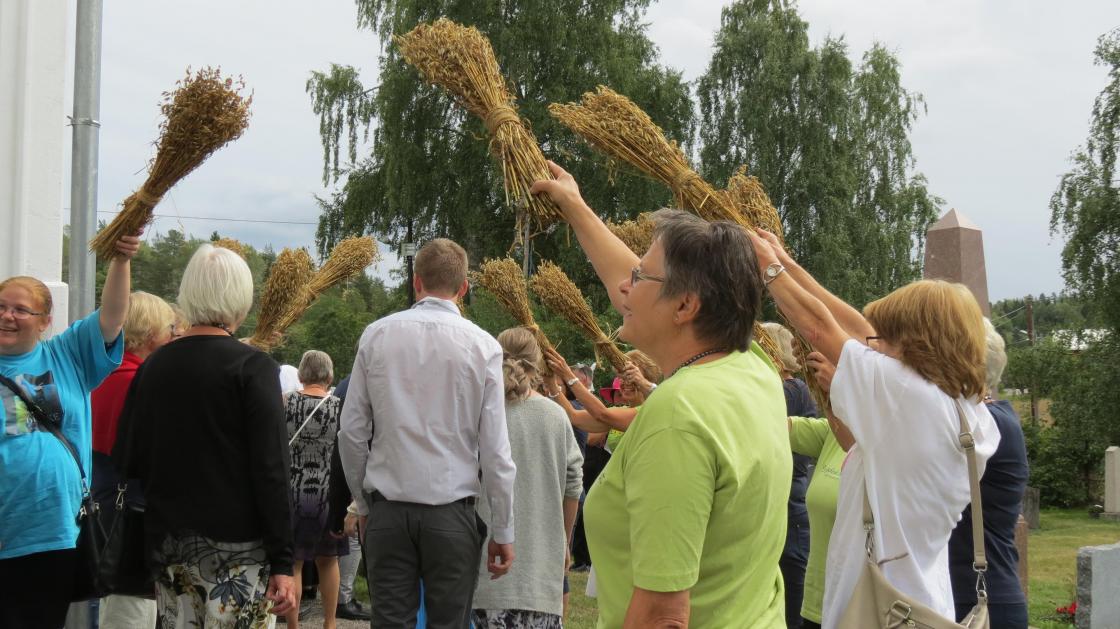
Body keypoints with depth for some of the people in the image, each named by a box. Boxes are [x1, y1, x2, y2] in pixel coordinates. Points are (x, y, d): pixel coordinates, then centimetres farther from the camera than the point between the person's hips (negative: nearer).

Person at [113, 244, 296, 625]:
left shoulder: (153, 366, 5)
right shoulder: (252, 367, -8)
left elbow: (126, 463, 7)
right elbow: (271, 468, -12)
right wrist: (282, 562, -10)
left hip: (168, 547, 5)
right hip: (237, 550, -5)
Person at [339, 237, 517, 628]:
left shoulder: (376, 336, 1)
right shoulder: (482, 345, -3)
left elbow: (352, 431, 3)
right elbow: (495, 449, -5)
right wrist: (503, 531, 2)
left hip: (387, 511, 2)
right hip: (452, 513, -1)